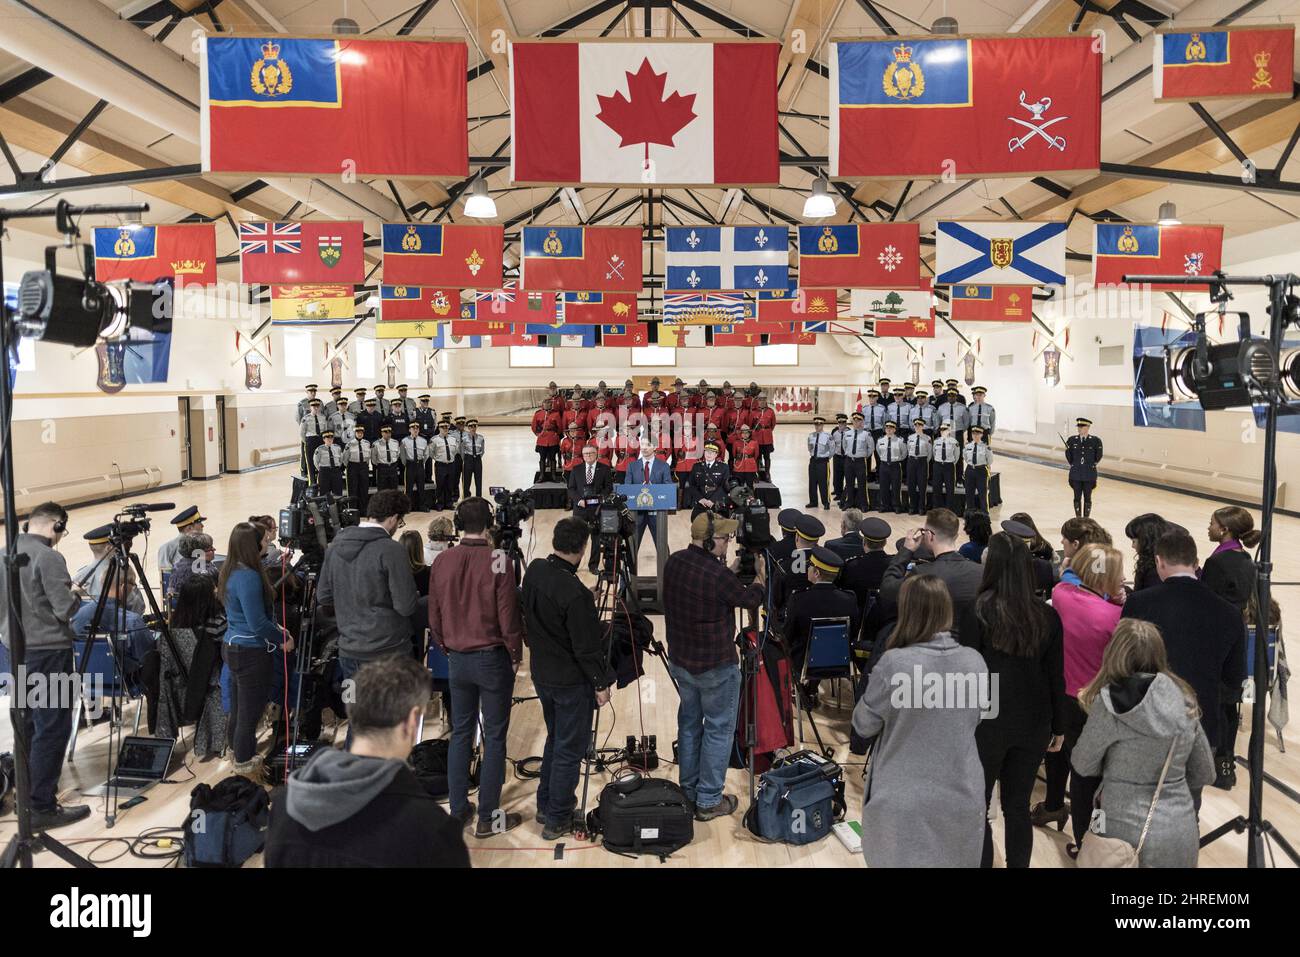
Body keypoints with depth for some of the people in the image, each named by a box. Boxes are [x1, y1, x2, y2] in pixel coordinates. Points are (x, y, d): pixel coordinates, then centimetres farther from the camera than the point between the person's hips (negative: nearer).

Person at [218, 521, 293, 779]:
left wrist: (276, 630, 12)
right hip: (251, 652, -10)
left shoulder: (229, 572, 6)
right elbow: (257, 623, -23)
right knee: (250, 713, 3)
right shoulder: (249, 576, -24)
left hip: (232, 647, 10)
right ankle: (246, 770, 14)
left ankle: (240, 757, 37)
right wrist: (284, 639, -10)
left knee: (239, 710, 22)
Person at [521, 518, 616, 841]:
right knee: (570, 749, 6)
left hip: (541, 673, 8)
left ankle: (545, 805, 35)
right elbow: (586, 647, -21)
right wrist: (600, 684, -9)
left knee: (555, 739, 23)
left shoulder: (534, 571, -4)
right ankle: (557, 820, 17)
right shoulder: (573, 593, -29)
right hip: (571, 681, -8)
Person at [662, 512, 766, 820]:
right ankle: (709, 800, 15)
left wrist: (730, 571, 13)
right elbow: (750, 600, -8)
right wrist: (760, 576, 11)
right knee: (719, 729, 8)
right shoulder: (717, 574, -27)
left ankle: (688, 791, 32)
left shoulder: (674, 563, -5)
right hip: (715, 666, -7)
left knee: (689, 722, 21)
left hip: (680, 660, 7)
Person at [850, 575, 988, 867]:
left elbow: (863, 725, -6)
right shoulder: (975, 662, -7)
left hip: (904, 804, -3)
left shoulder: (894, 664, -21)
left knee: (904, 861, 14)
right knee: (954, 861, 21)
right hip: (963, 798, 4)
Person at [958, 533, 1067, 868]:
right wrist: (1058, 727, 14)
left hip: (988, 720, -3)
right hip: (1033, 722, 4)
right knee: (1018, 806, 16)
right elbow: (1055, 677, 2)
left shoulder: (979, 610, -13)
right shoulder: (1048, 615, -3)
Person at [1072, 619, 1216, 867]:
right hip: (1182, 836, 4)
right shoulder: (1184, 700, -2)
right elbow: (1205, 774, 9)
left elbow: (1083, 766, -3)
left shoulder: (1109, 702, -16)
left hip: (1127, 835, -4)